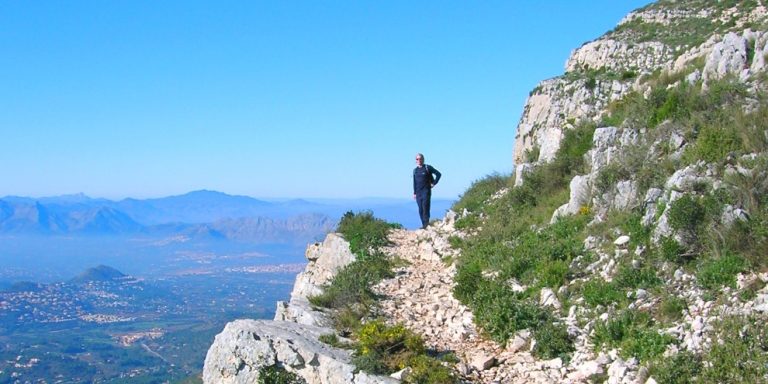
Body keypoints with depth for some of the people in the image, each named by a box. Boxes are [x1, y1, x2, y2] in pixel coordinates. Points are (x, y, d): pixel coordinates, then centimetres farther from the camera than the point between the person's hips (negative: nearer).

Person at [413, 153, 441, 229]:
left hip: (426, 191, -5)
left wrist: (434, 183, -3)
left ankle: (426, 223, -12)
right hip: (418, 192, 5)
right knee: (420, 209, 3)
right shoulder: (415, 170, 14)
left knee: (425, 207, -14)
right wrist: (414, 193, 13)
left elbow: (438, 174, 1)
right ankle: (423, 224, 7)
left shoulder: (428, 168, -1)